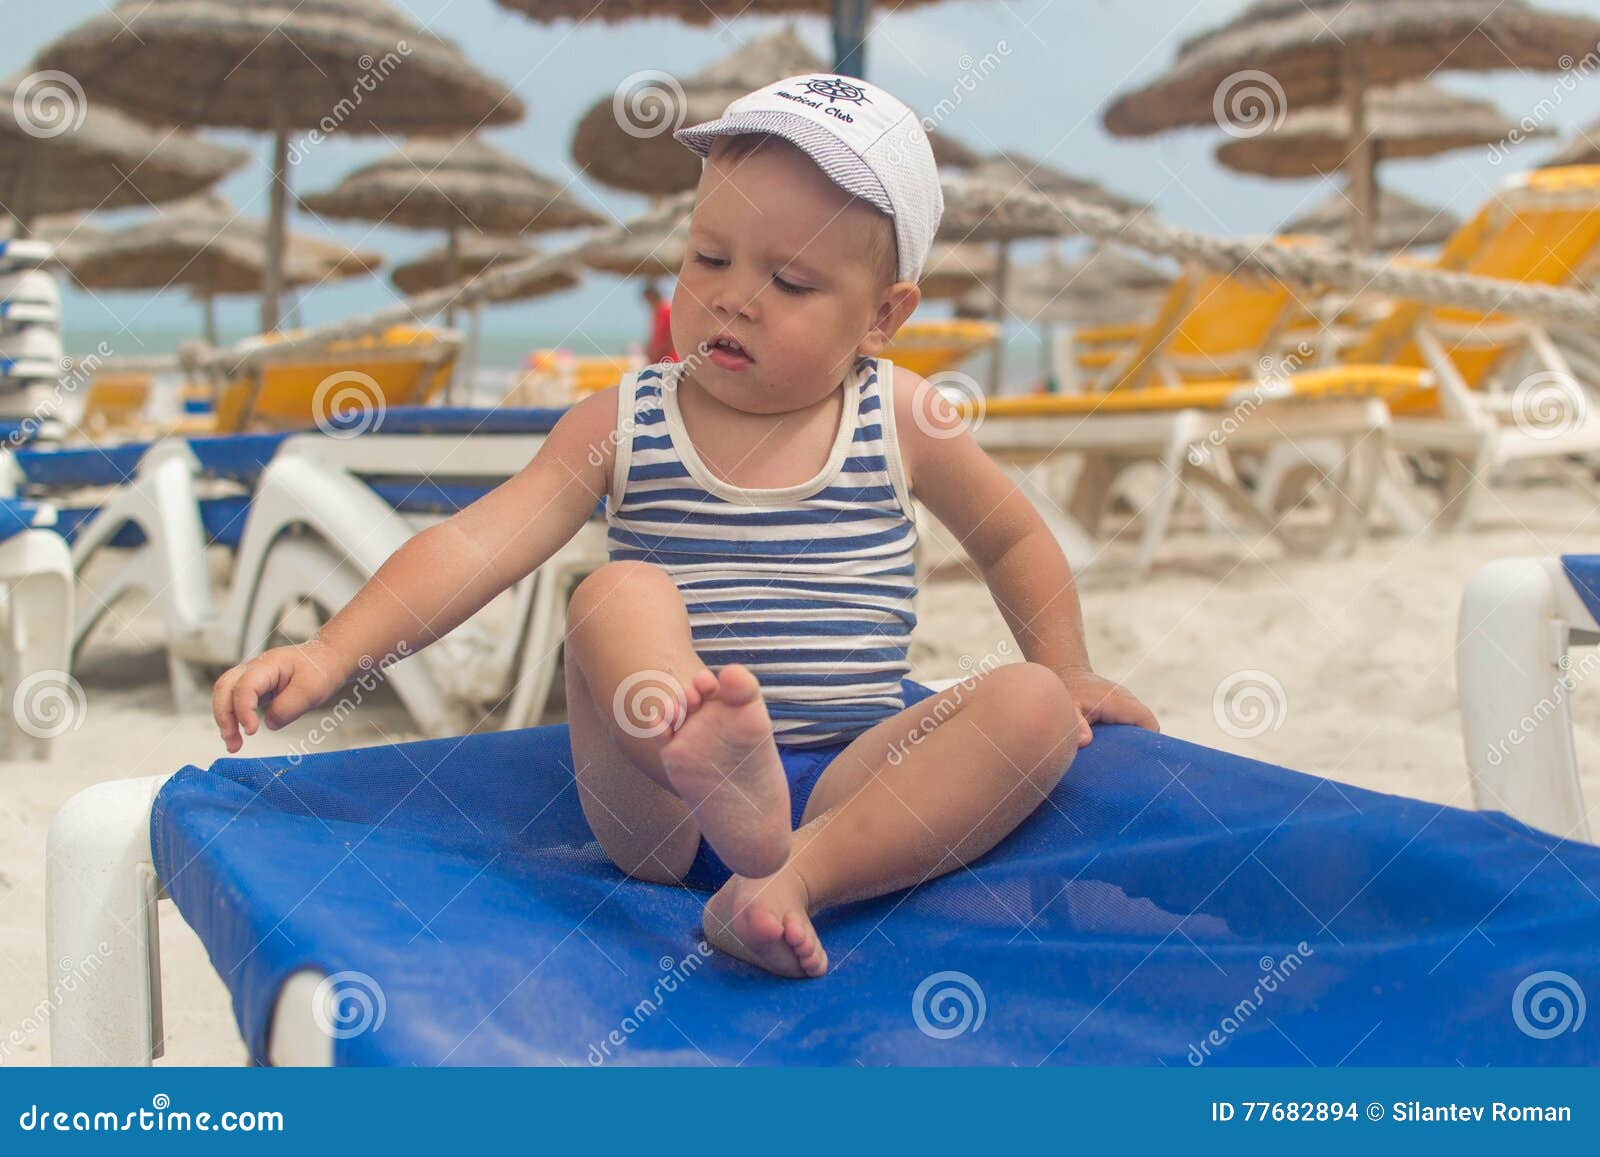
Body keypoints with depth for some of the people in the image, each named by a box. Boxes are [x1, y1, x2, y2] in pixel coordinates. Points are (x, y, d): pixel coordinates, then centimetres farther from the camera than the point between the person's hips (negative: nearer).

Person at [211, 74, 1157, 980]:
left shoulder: (900, 421, 7)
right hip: (663, 802, -1)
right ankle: (721, 778, -57)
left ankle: (796, 878, -37)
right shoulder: (622, 426, 4)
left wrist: (1067, 673, 14)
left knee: (1035, 708, -22)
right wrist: (331, 654, -18)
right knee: (621, 595, -27)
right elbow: (473, 546, -7)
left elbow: (1016, 539, 22)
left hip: (848, 783, 2)